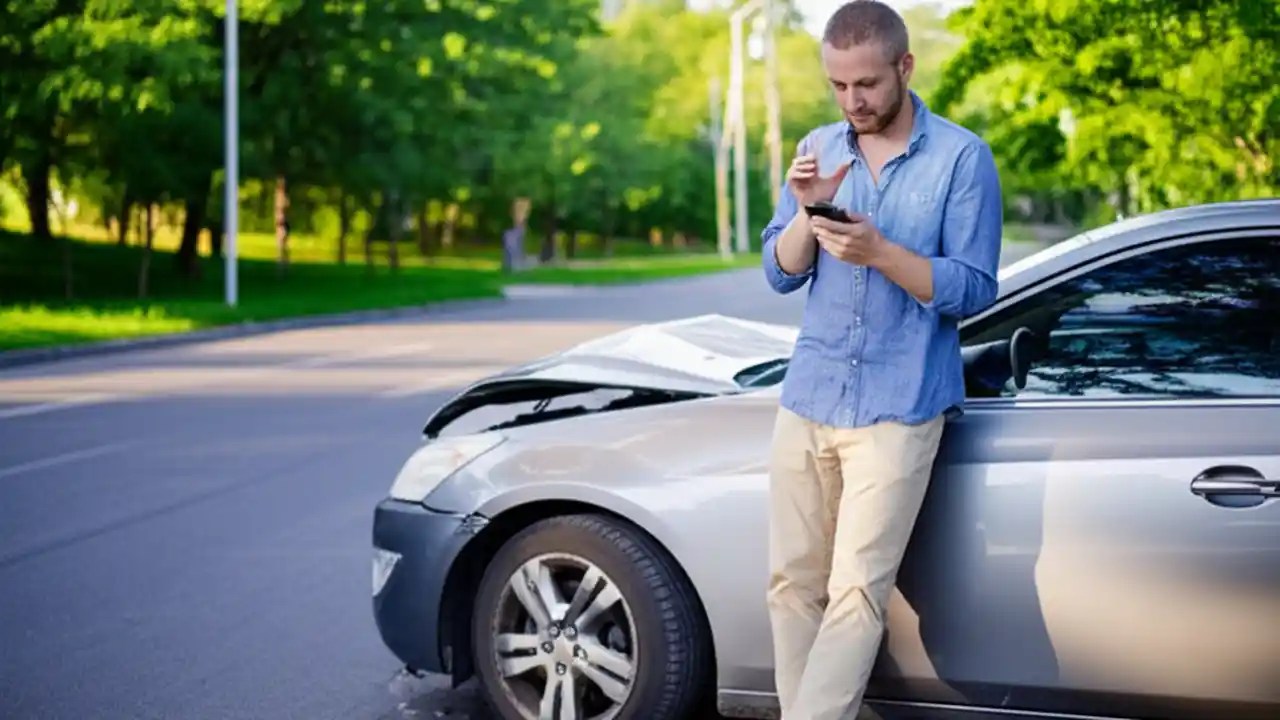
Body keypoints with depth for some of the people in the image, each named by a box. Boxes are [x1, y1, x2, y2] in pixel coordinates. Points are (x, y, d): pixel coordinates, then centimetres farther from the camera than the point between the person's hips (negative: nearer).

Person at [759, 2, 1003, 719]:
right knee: (793, 584, 4)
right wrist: (807, 213, -10)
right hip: (807, 398, 5)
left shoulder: (962, 157, -3)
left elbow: (973, 289, -7)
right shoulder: (819, 148, 11)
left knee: (856, 593, -10)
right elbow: (782, 273, 9)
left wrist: (878, 252, -20)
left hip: (898, 408, -5)